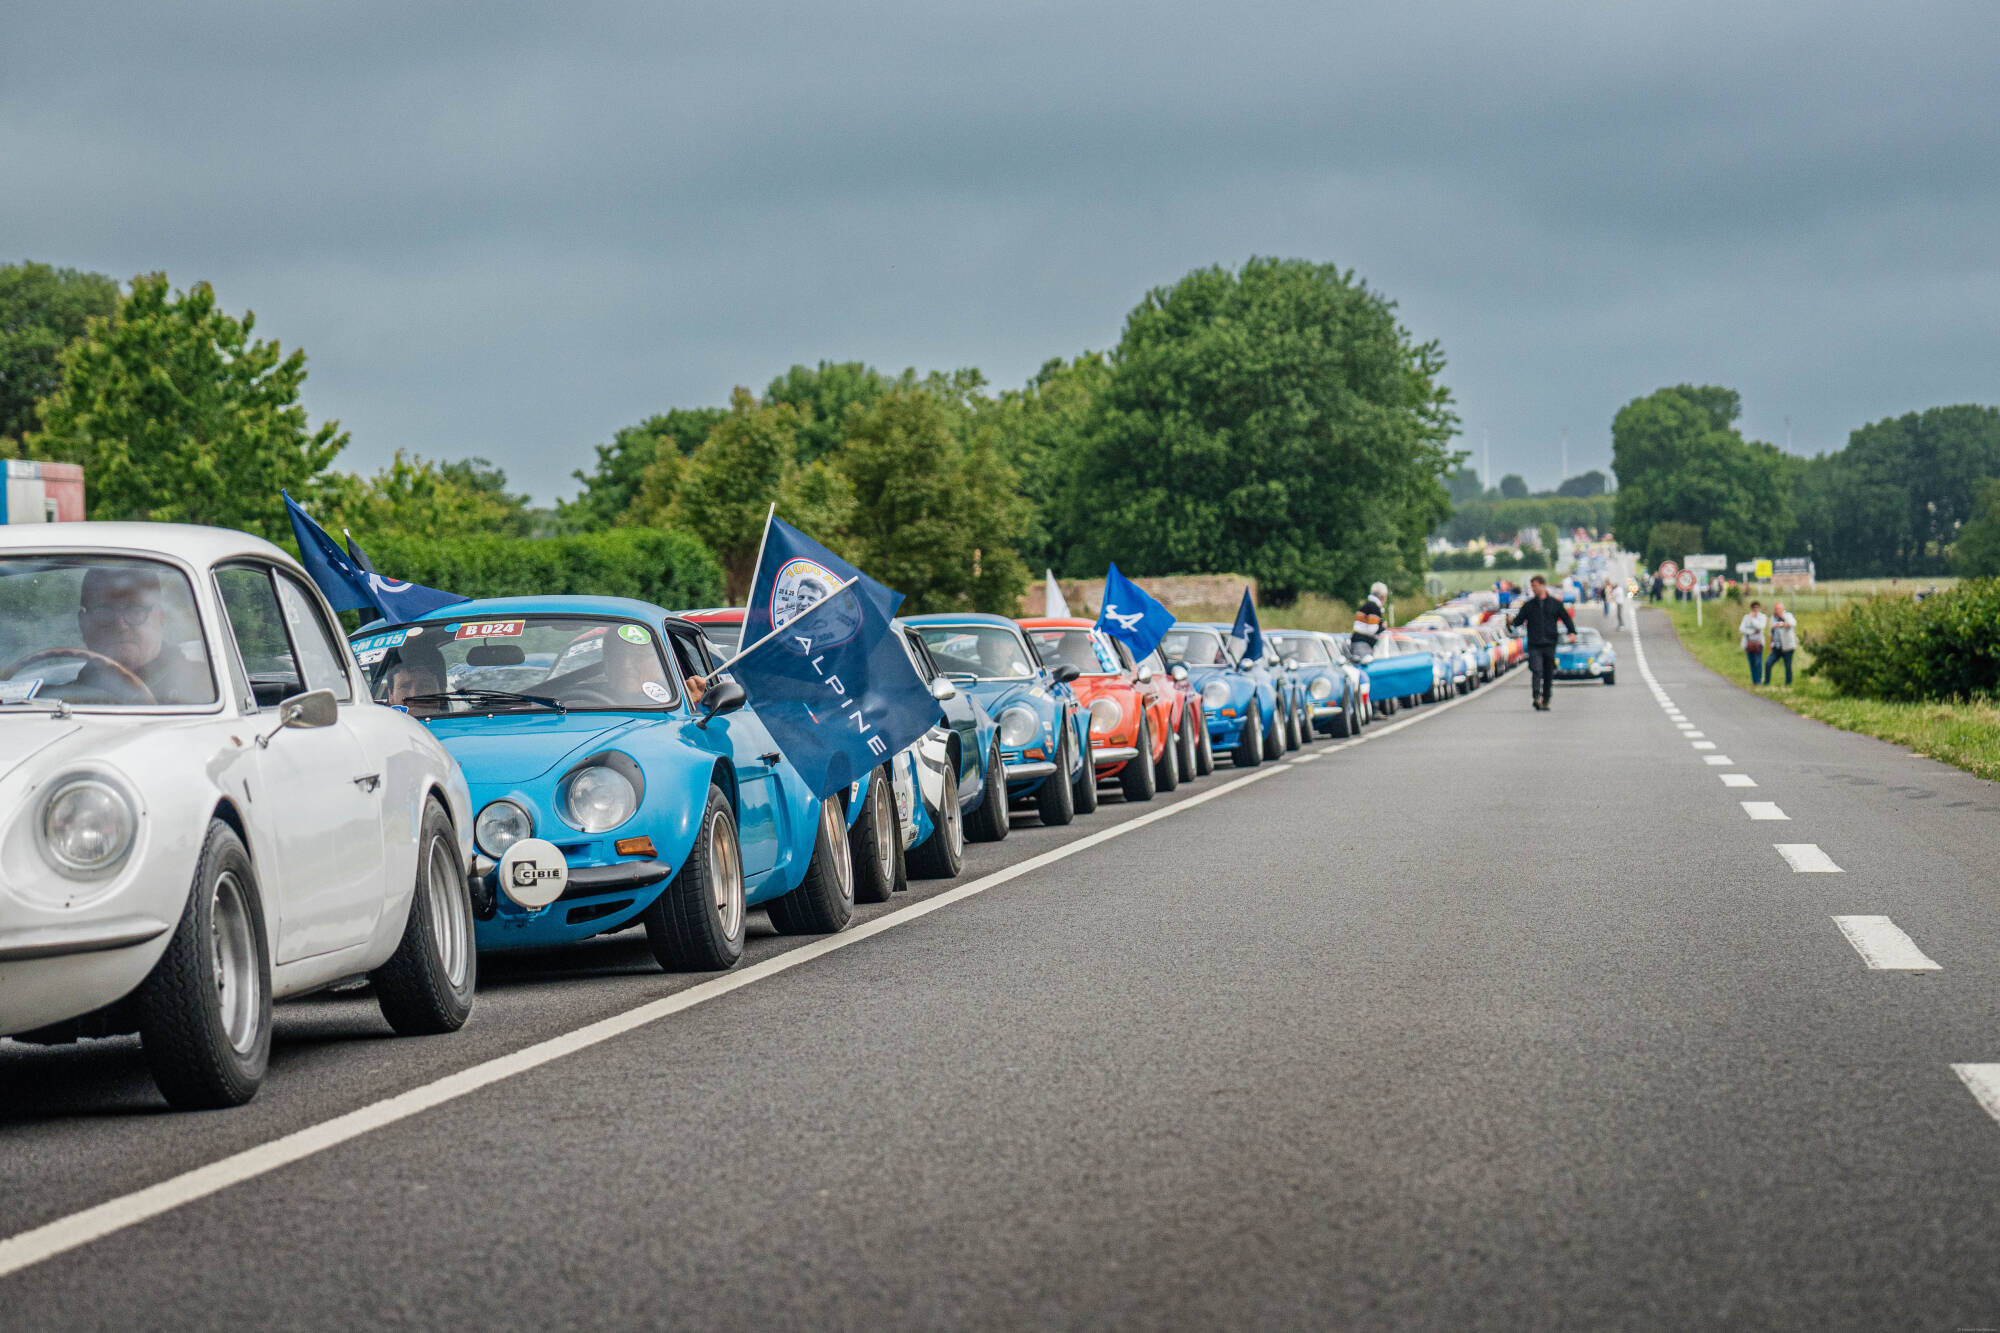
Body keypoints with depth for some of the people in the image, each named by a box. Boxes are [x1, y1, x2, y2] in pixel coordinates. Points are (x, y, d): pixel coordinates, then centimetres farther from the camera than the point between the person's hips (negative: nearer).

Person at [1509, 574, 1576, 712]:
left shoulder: (1555, 604, 8)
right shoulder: (1528, 605, 10)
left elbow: (1566, 618, 8)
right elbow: (1519, 620, 7)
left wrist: (1572, 632, -8)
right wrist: (1511, 622, -16)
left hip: (1550, 645, 1)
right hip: (1534, 646, -1)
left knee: (1549, 674, 5)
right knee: (1536, 671, -18)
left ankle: (1546, 700, 15)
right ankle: (1537, 698, -24)